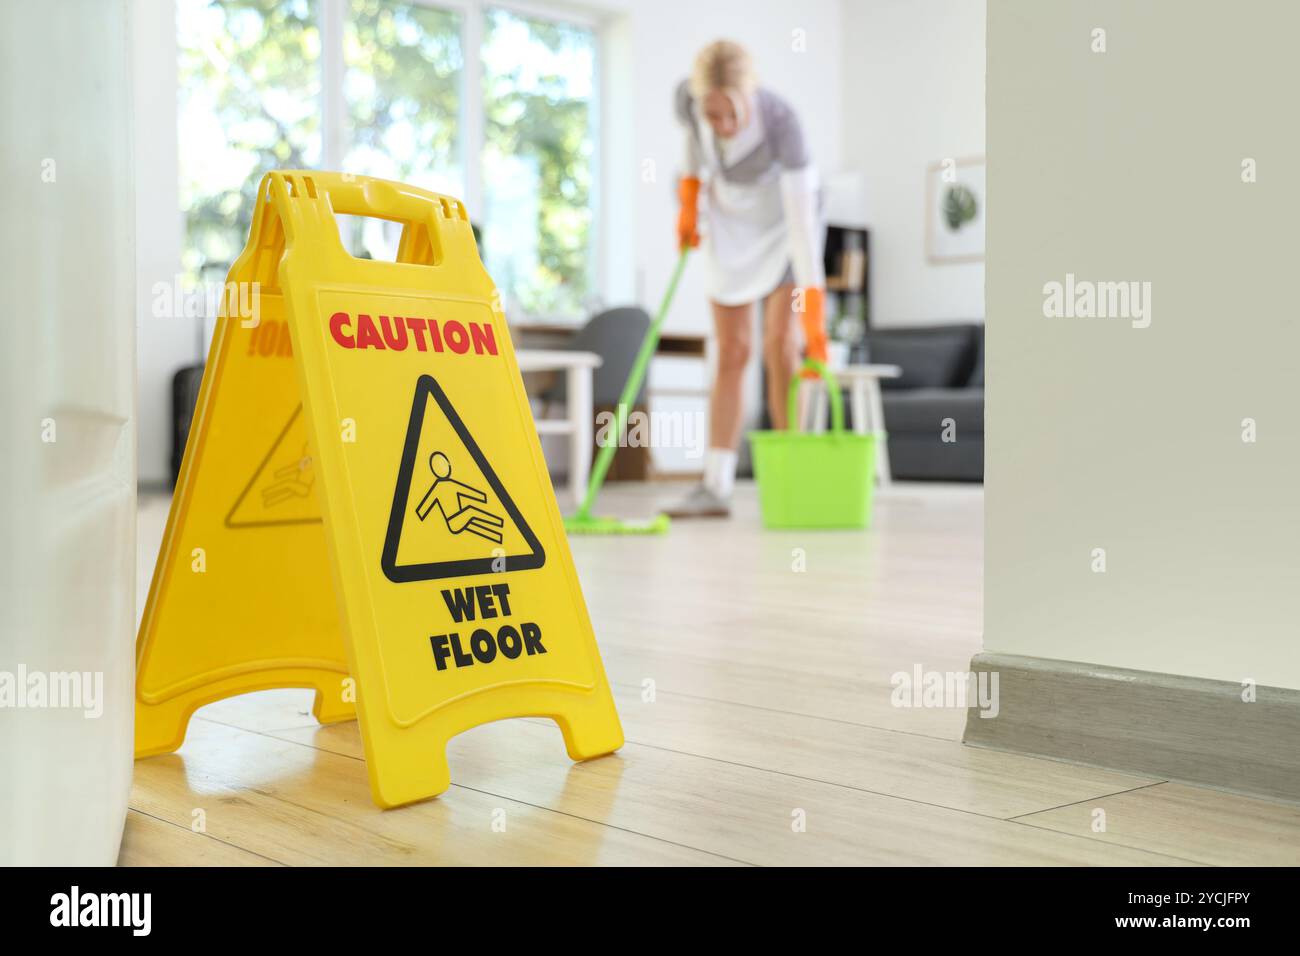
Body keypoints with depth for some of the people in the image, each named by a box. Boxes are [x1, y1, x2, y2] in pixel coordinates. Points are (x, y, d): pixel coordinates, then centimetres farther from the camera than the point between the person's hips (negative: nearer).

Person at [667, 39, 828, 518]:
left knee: (780, 345, -15)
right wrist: (688, 203, -1)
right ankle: (715, 487, -2)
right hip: (731, 220, 4)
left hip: (783, 221, -3)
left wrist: (814, 315, -43)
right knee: (731, 352, -2)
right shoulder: (687, 96, -24)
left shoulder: (780, 119, -36)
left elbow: (803, 218, -39)